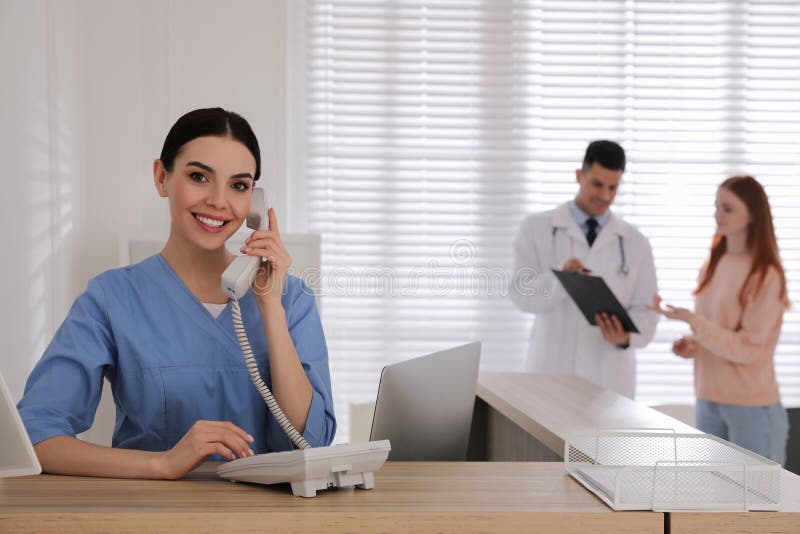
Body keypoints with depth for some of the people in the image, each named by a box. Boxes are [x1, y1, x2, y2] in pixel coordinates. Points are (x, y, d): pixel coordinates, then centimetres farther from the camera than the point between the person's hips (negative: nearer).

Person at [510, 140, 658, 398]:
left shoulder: (636, 243, 7)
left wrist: (626, 336, -18)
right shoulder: (536, 228, 2)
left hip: (610, 378, 2)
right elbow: (523, 294, -9)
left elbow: (645, 312, 4)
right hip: (552, 370, -1)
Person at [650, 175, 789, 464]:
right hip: (708, 401, 7)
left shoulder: (766, 276, -12)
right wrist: (692, 345, 1)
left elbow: (747, 348, -15)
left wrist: (690, 319, -22)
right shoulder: (711, 267, 9)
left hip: (751, 408, -6)